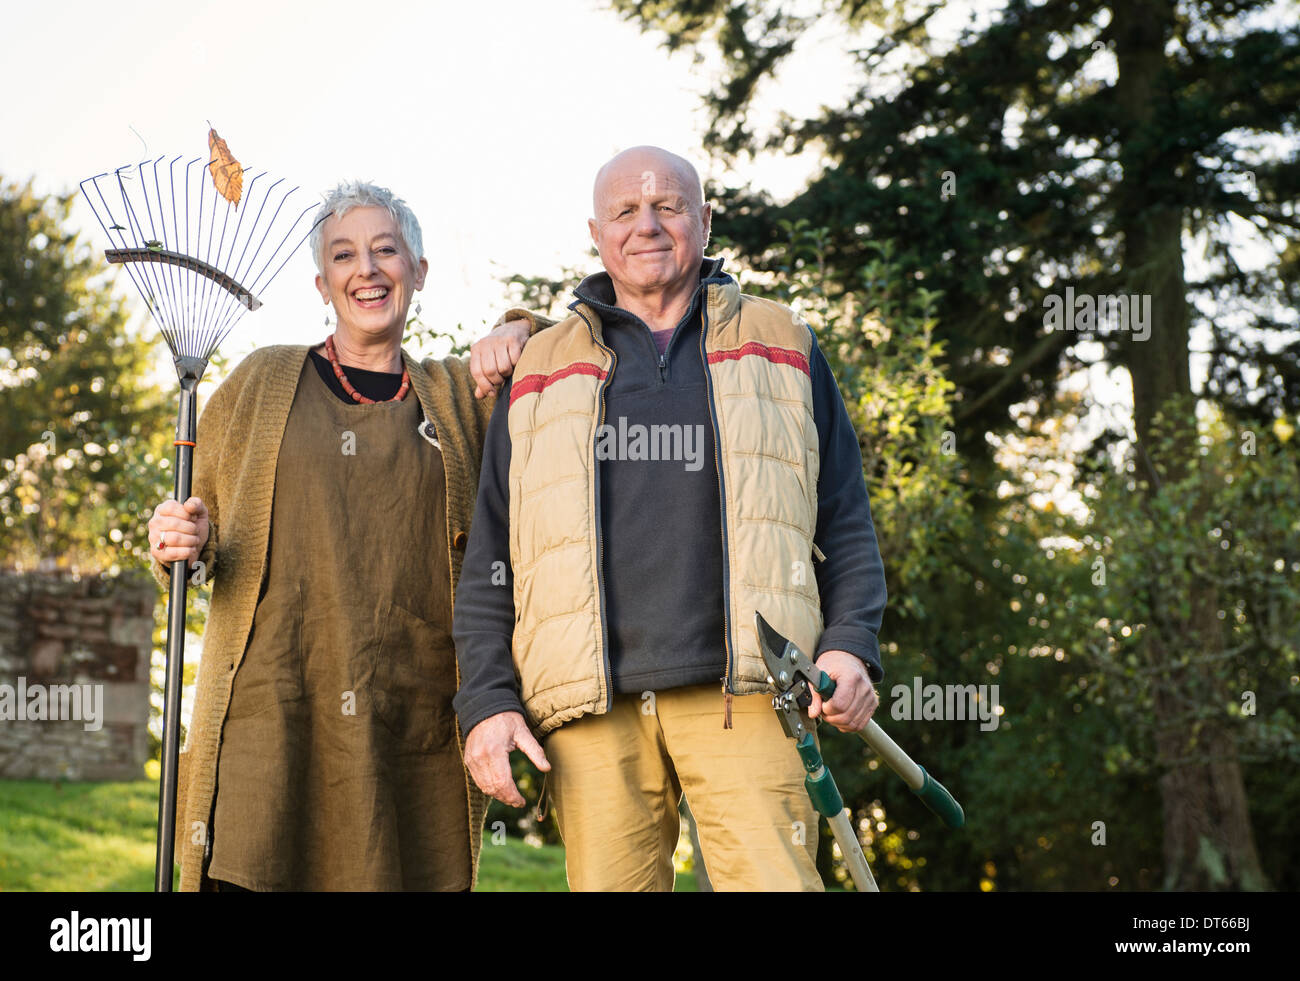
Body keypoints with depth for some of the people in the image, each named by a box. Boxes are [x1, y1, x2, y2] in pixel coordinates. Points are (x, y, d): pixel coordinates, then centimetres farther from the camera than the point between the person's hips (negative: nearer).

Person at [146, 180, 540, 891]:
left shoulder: (460, 397, 17)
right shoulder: (263, 381, 14)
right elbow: (192, 526, 18)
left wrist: (519, 334, 8)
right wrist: (183, 547, -6)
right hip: (267, 718, -1)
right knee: (248, 877, -12)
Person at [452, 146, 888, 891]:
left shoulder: (782, 347, 18)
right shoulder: (539, 375, 19)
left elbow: (846, 520, 15)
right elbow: (490, 560, 16)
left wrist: (850, 646, -1)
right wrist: (488, 699, 4)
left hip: (744, 691, -1)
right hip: (591, 705, 1)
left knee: (776, 880, -13)